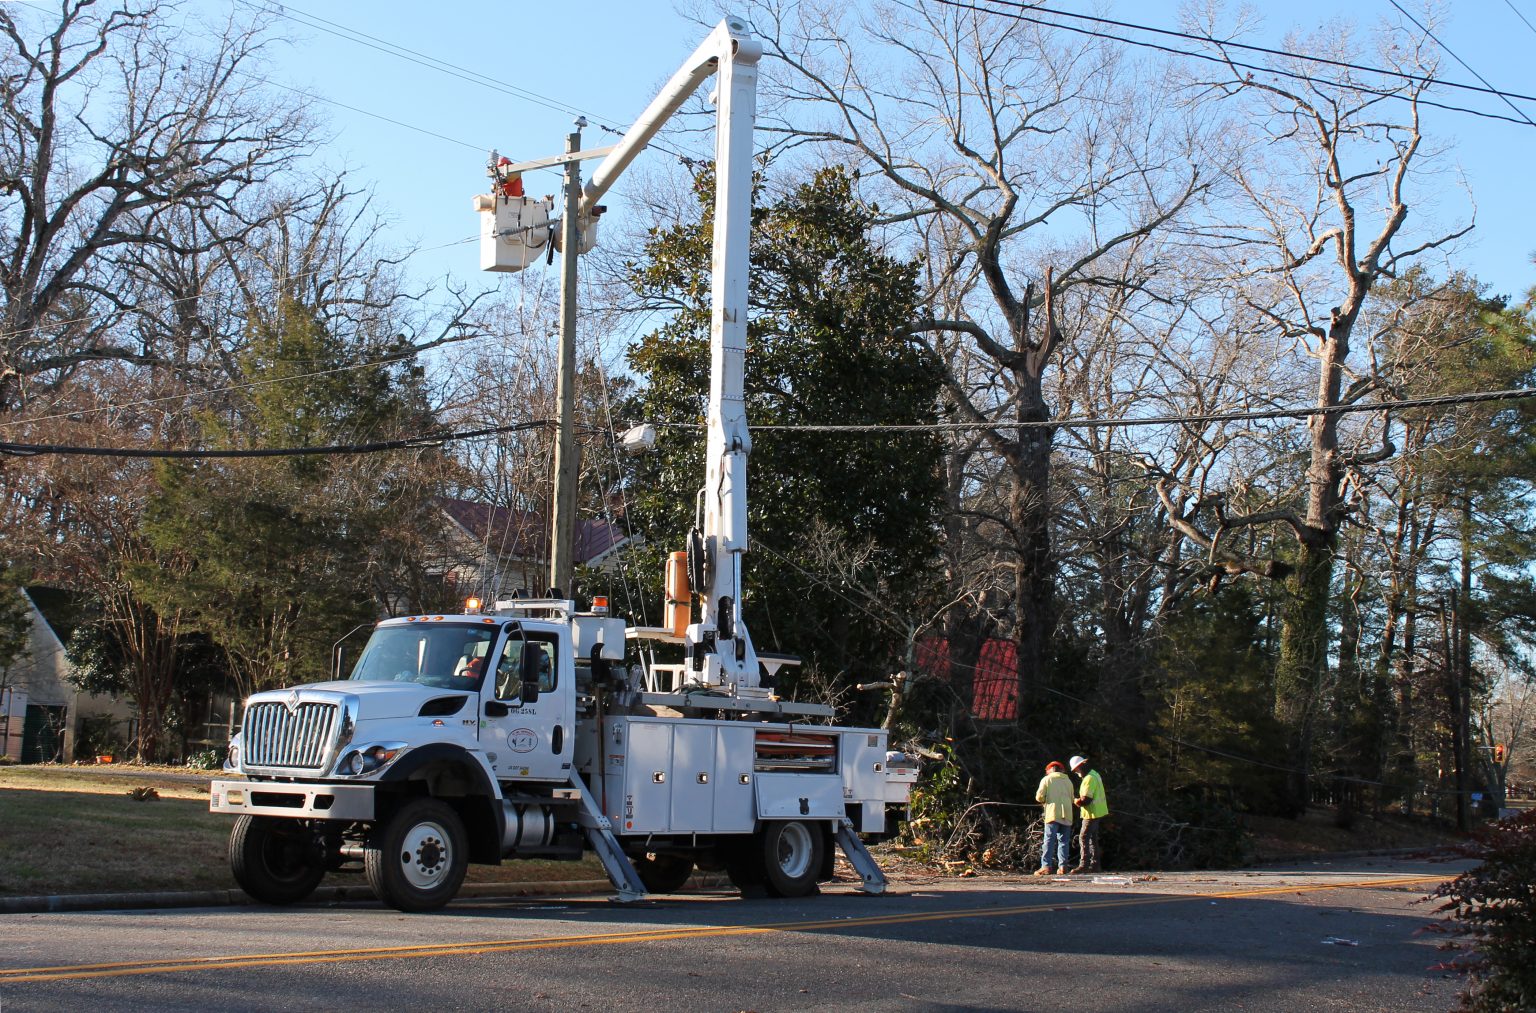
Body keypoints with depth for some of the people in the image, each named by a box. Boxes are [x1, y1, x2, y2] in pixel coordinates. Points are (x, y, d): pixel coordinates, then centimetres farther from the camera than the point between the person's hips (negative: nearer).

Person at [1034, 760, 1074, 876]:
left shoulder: (1047, 779, 4)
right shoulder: (1068, 781, 16)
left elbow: (1039, 797, -2)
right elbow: (1072, 799, 19)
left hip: (1053, 814, -4)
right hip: (1067, 815, 4)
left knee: (1049, 840, -8)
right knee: (1064, 841, 8)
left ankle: (1046, 866, -15)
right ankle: (1062, 866, 3)